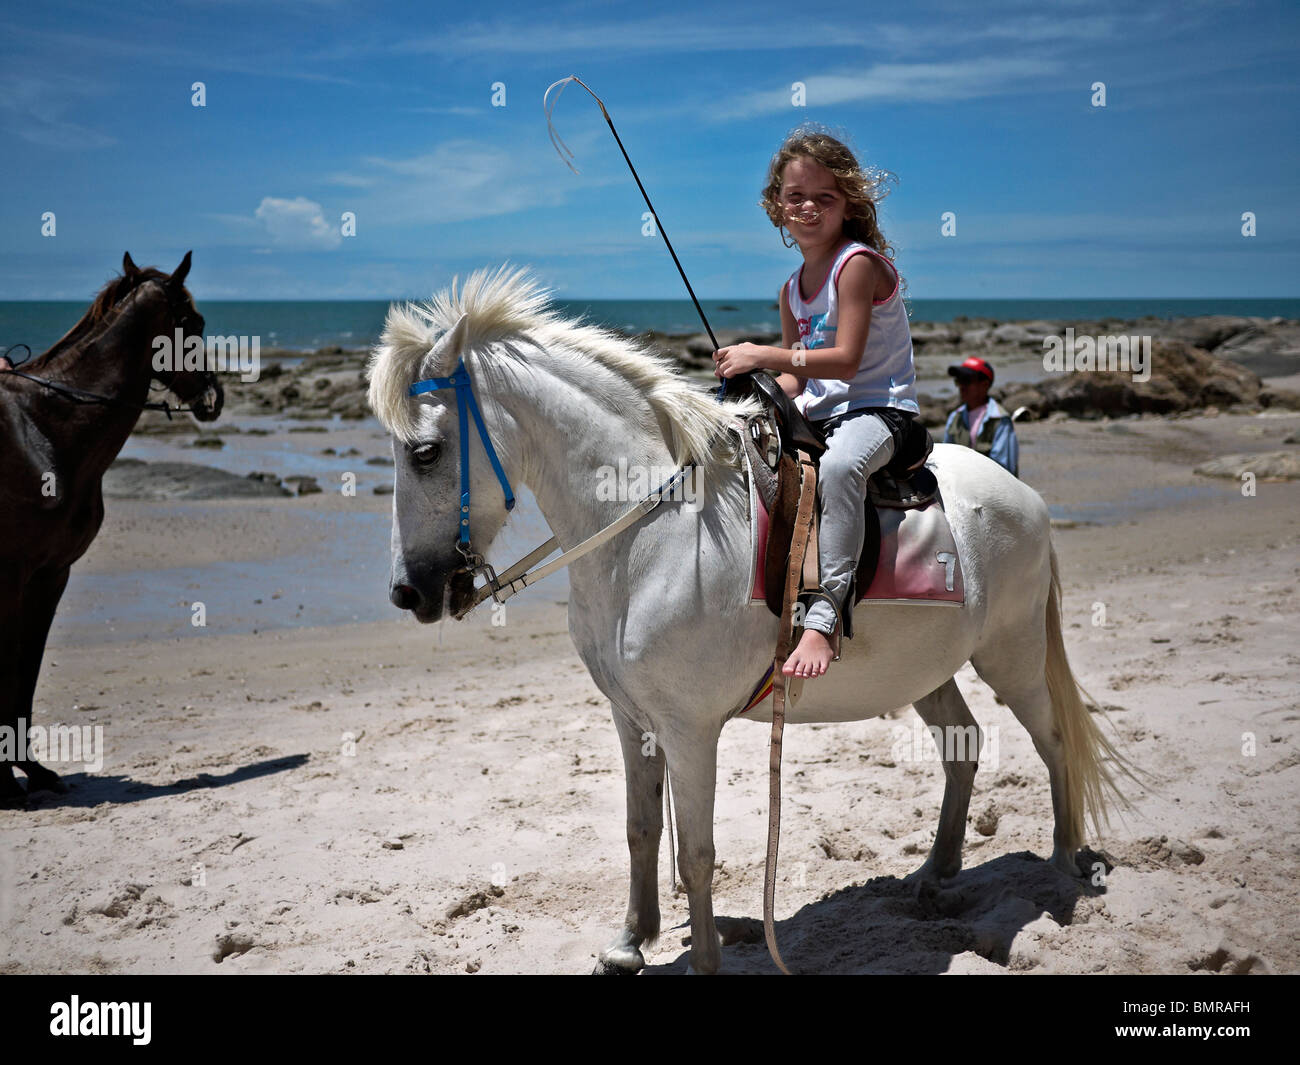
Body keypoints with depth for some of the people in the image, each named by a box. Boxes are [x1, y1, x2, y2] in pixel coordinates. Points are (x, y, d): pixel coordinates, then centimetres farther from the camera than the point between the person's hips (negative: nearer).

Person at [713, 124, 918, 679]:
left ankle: (825, 617, -43)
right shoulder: (792, 289, 13)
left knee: (839, 466, -41)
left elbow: (845, 360, -21)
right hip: (816, 413, 9)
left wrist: (764, 356, -24)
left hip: (879, 408, -9)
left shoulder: (859, 263, -11)